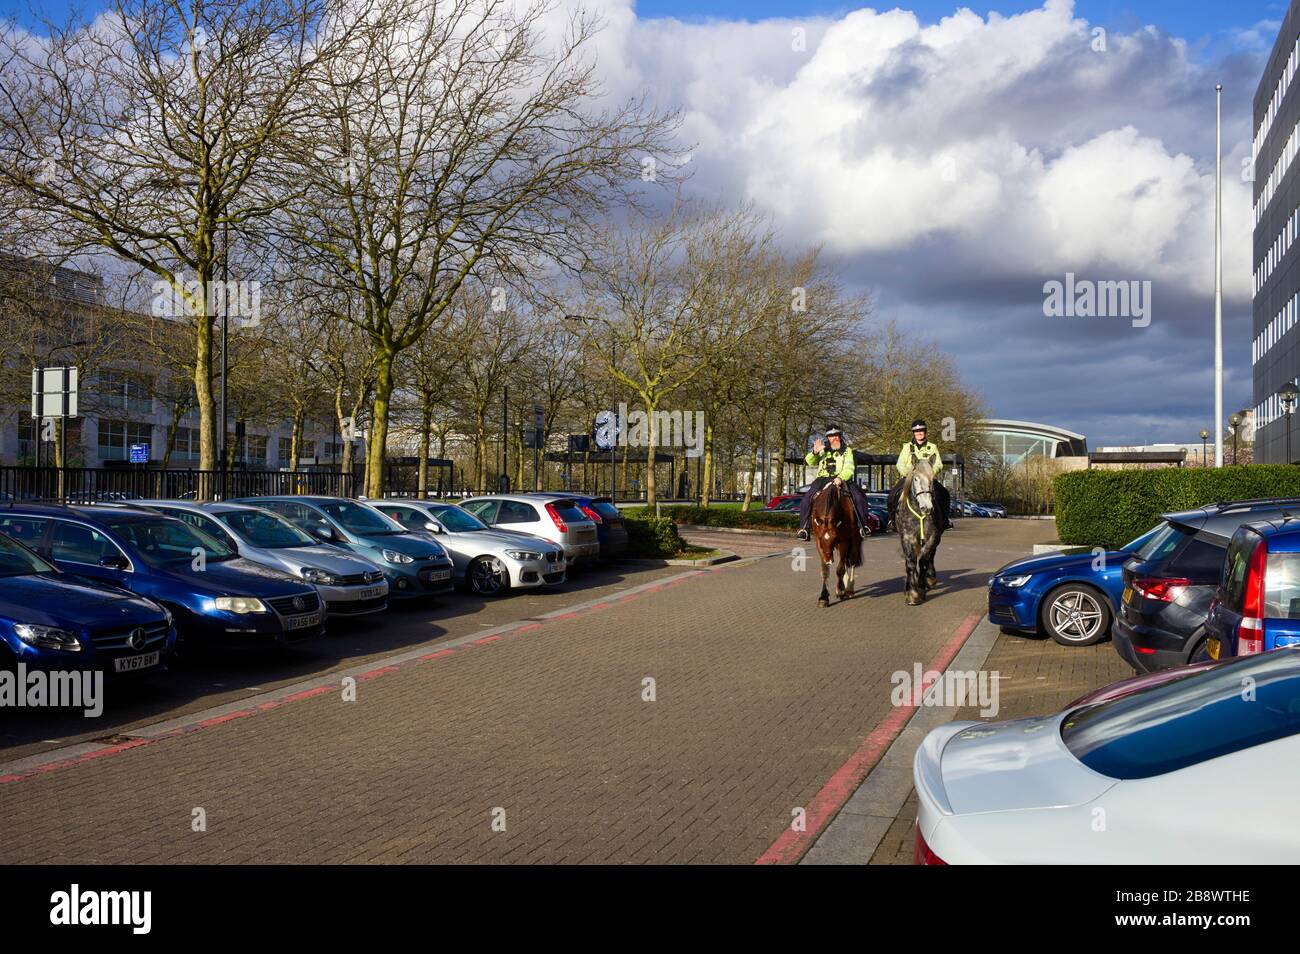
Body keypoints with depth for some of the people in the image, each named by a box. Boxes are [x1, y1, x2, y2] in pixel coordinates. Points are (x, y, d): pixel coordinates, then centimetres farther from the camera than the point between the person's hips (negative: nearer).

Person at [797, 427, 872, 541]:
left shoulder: (847, 450, 9)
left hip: (842, 479, 0)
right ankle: (803, 528, -16)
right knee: (806, 500, -22)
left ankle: (862, 525, -8)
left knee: (860, 497, -21)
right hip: (823, 479, 0)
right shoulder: (822, 450, 14)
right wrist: (814, 453, -20)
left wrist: (840, 478, -24)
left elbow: (849, 468, -3)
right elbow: (810, 462, 3)